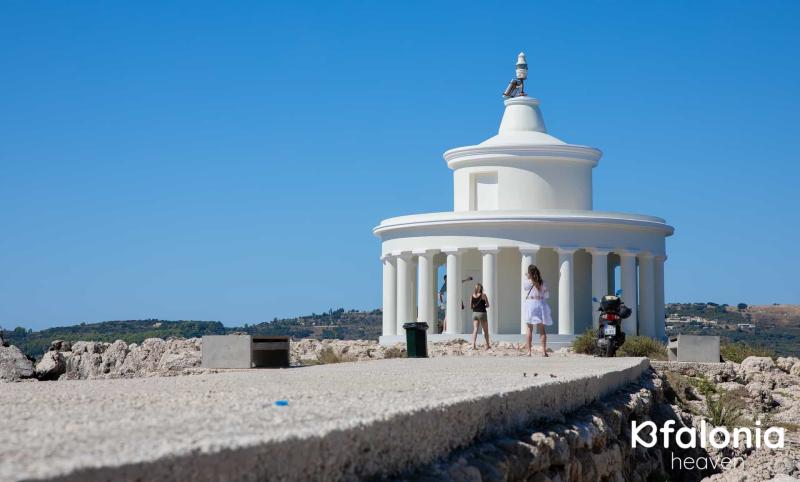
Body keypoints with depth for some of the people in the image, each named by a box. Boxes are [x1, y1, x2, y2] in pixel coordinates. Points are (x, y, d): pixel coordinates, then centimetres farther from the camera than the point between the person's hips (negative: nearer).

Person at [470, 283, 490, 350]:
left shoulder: (472, 295, 3)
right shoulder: (483, 295, -7)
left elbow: (471, 306, 7)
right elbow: (487, 305, -5)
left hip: (474, 313, 3)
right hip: (482, 313, -3)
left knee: (475, 329, -2)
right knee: (485, 330, 12)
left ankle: (473, 345, -18)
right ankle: (487, 345, 20)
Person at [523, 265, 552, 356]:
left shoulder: (526, 282, -4)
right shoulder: (542, 283, 4)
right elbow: (547, 296, 10)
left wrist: (526, 278, 24)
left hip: (530, 303, -2)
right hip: (541, 304, 2)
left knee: (529, 330, 4)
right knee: (542, 330, 6)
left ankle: (529, 351, -1)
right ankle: (544, 350, -2)